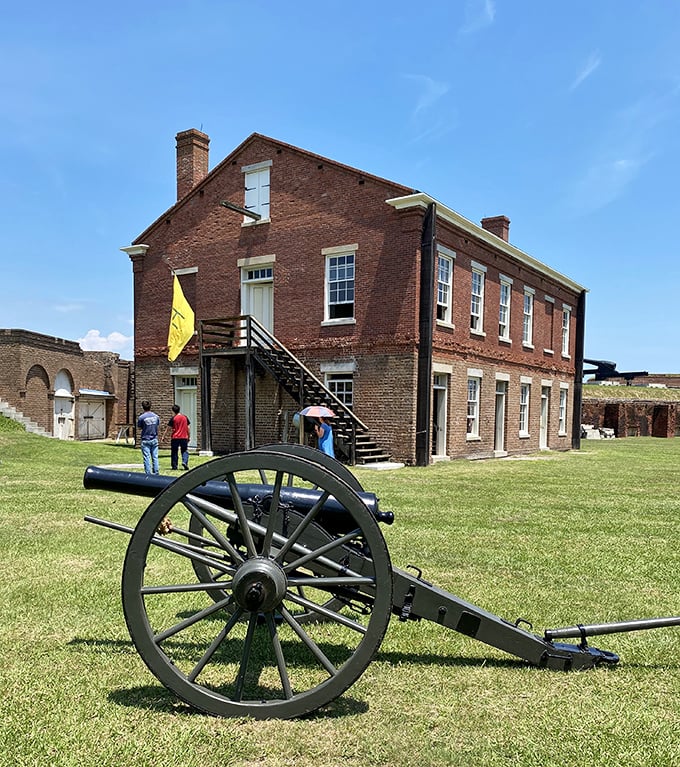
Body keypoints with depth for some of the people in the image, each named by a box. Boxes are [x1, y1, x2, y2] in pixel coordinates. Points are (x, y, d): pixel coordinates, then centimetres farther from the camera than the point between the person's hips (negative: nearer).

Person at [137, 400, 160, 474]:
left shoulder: (141, 417, -11)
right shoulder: (156, 416, 2)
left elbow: (139, 427, -1)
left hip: (145, 440, -4)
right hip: (154, 439, 4)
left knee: (146, 458, 0)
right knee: (155, 457, 8)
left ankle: (148, 474, 0)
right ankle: (156, 473, 9)